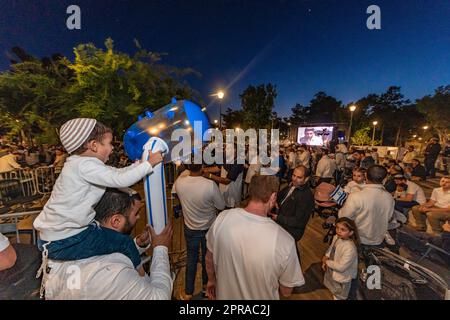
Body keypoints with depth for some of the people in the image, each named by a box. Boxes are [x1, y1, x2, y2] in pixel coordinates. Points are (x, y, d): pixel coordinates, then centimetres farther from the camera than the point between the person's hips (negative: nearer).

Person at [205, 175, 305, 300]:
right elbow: (286, 291, -14)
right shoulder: (284, 241, -33)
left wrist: (211, 280, 12)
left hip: (225, 295, 2)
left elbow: (209, 258, -8)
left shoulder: (223, 218, -26)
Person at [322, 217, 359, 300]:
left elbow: (341, 267, -32)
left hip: (342, 277, -6)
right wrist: (325, 258, -8)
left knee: (340, 296, 26)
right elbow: (331, 248, 2)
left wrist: (327, 262, -22)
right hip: (332, 270, 6)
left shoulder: (350, 249, -38)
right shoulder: (336, 237, -16)